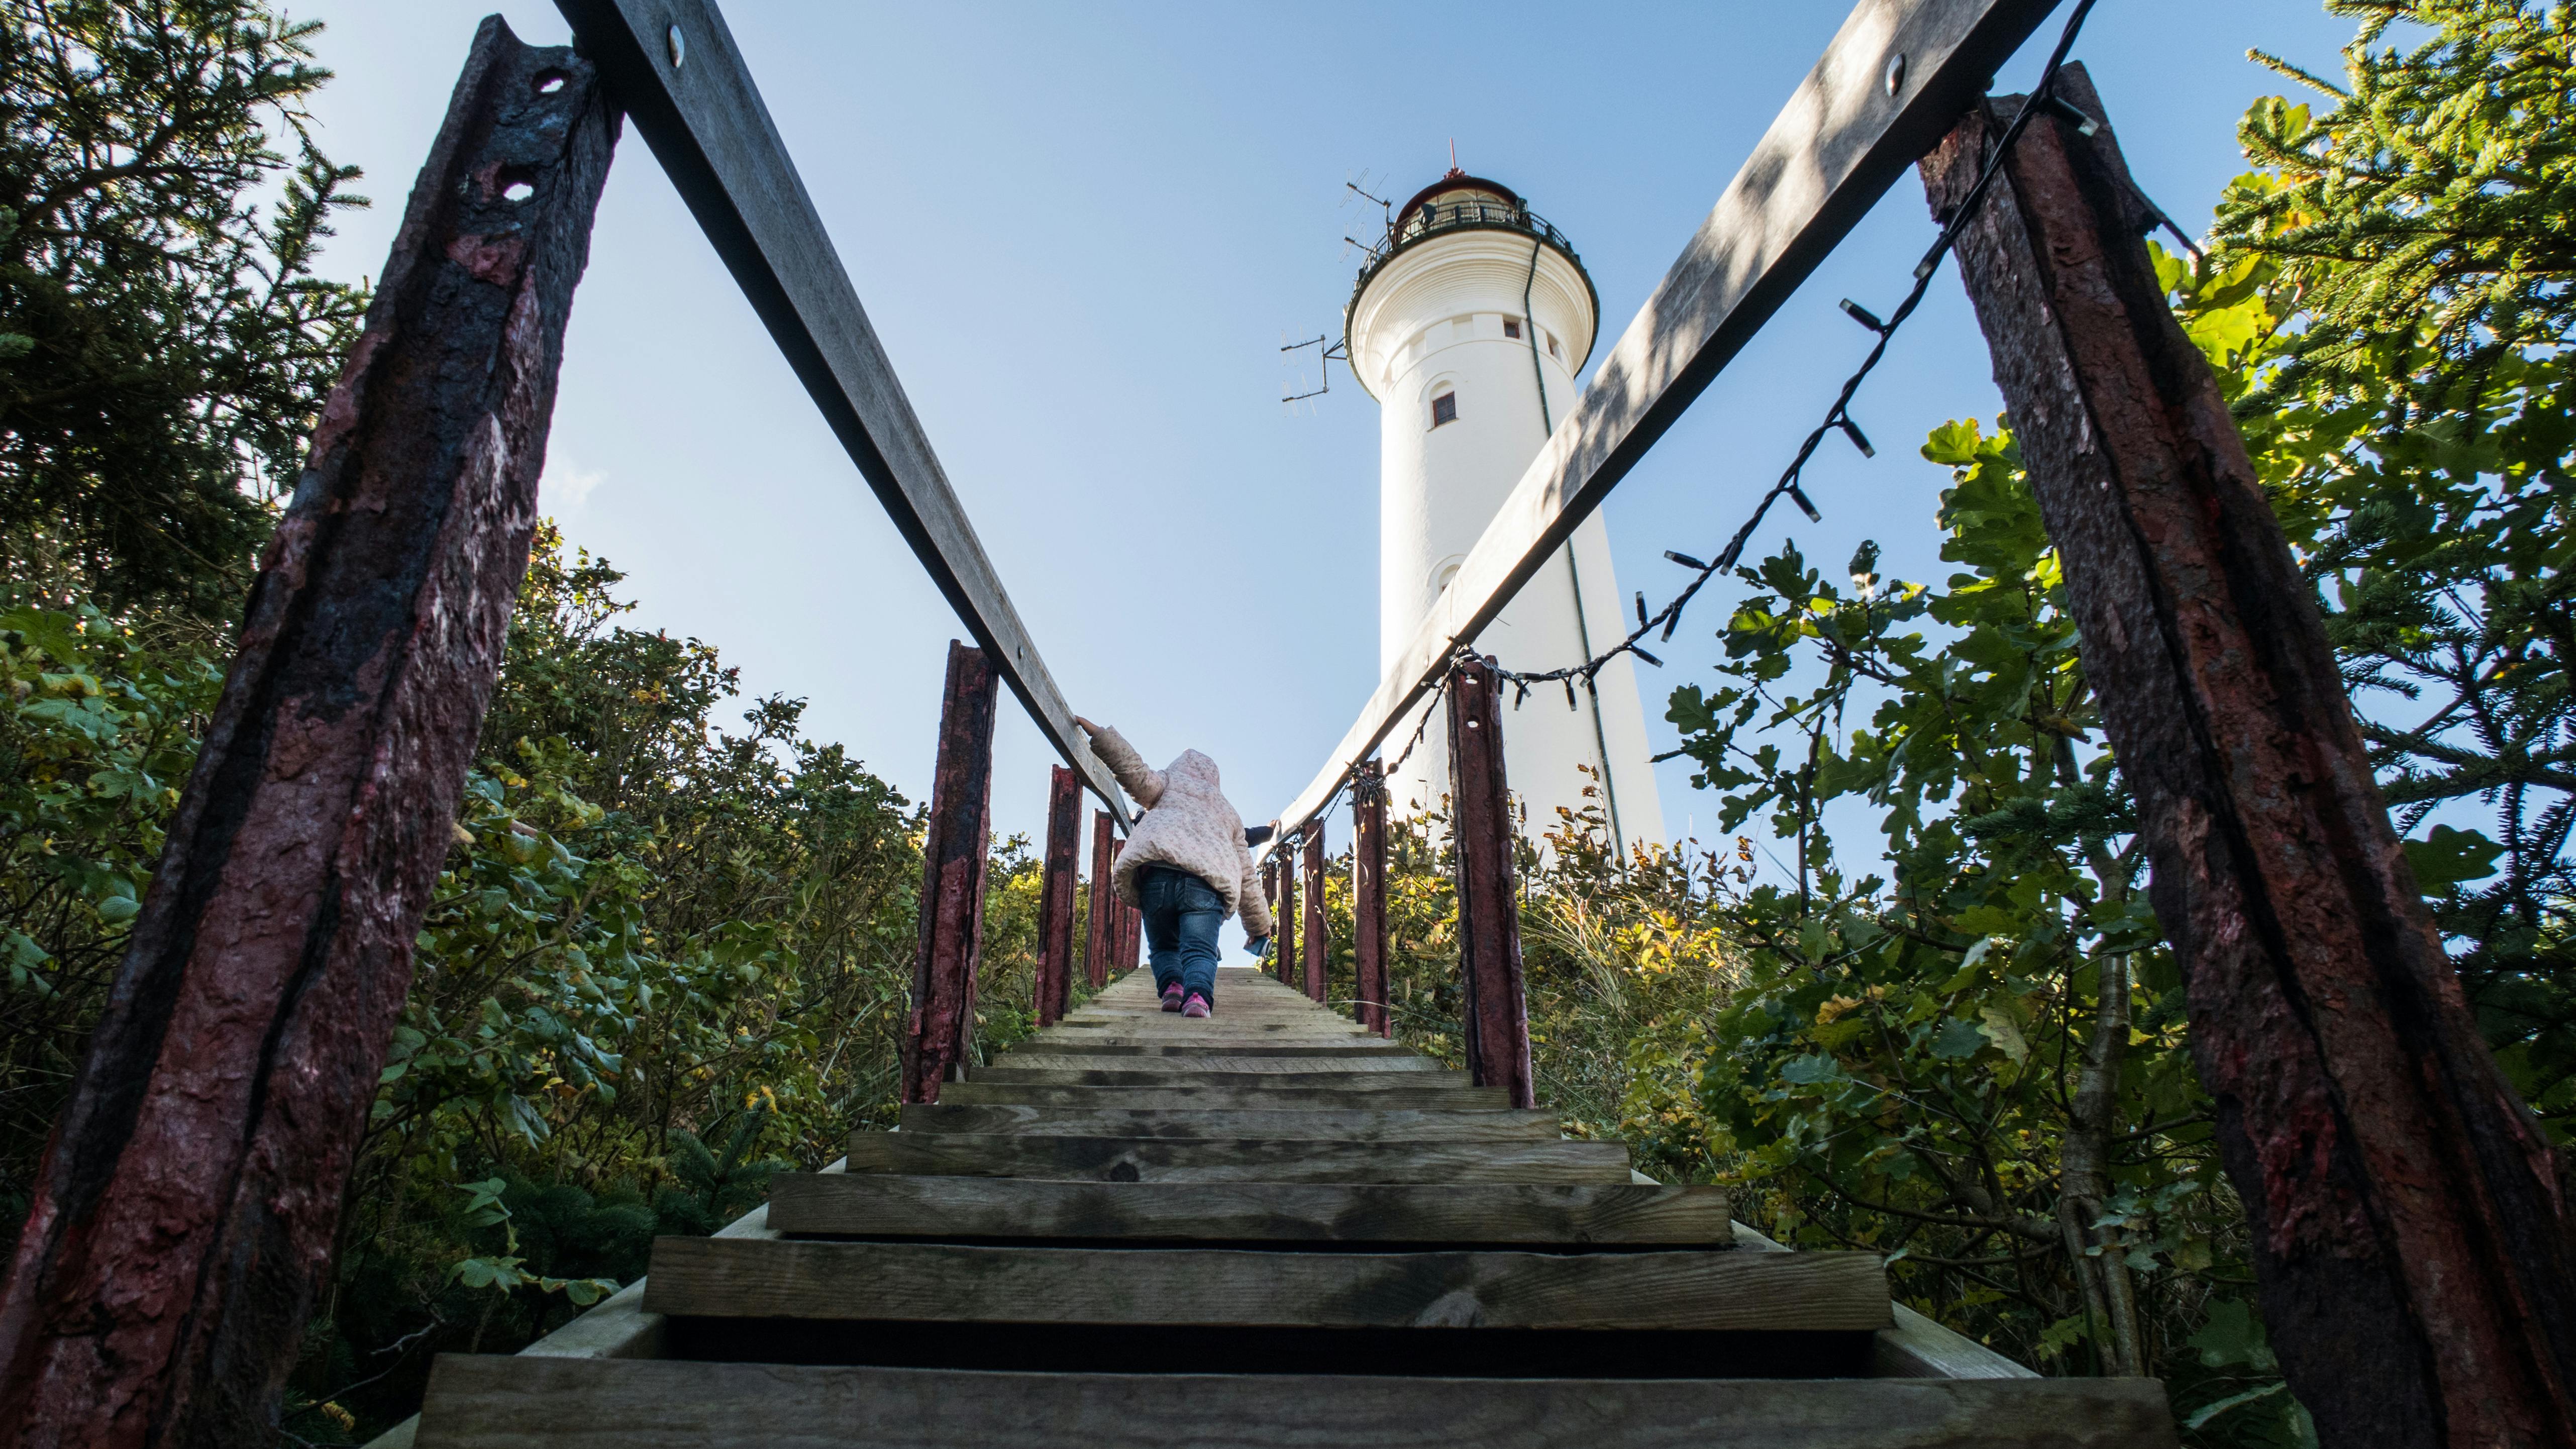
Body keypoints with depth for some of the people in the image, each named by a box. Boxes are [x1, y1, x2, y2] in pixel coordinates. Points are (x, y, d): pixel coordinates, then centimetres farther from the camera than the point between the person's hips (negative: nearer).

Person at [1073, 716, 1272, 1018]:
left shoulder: (1170, 783, 28)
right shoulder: (1229, 814, 36)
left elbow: (1136, 774, 5)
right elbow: (1248, 878, 34)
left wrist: (1097, 733, 7)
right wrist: (1260, 926, 40)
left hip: (1157, 875, -1)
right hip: (1206, 883, 1)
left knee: (1163, 946, 16)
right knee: (1199, 949, -7)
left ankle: (1172, 985, -10)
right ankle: (1198, 994, -35)